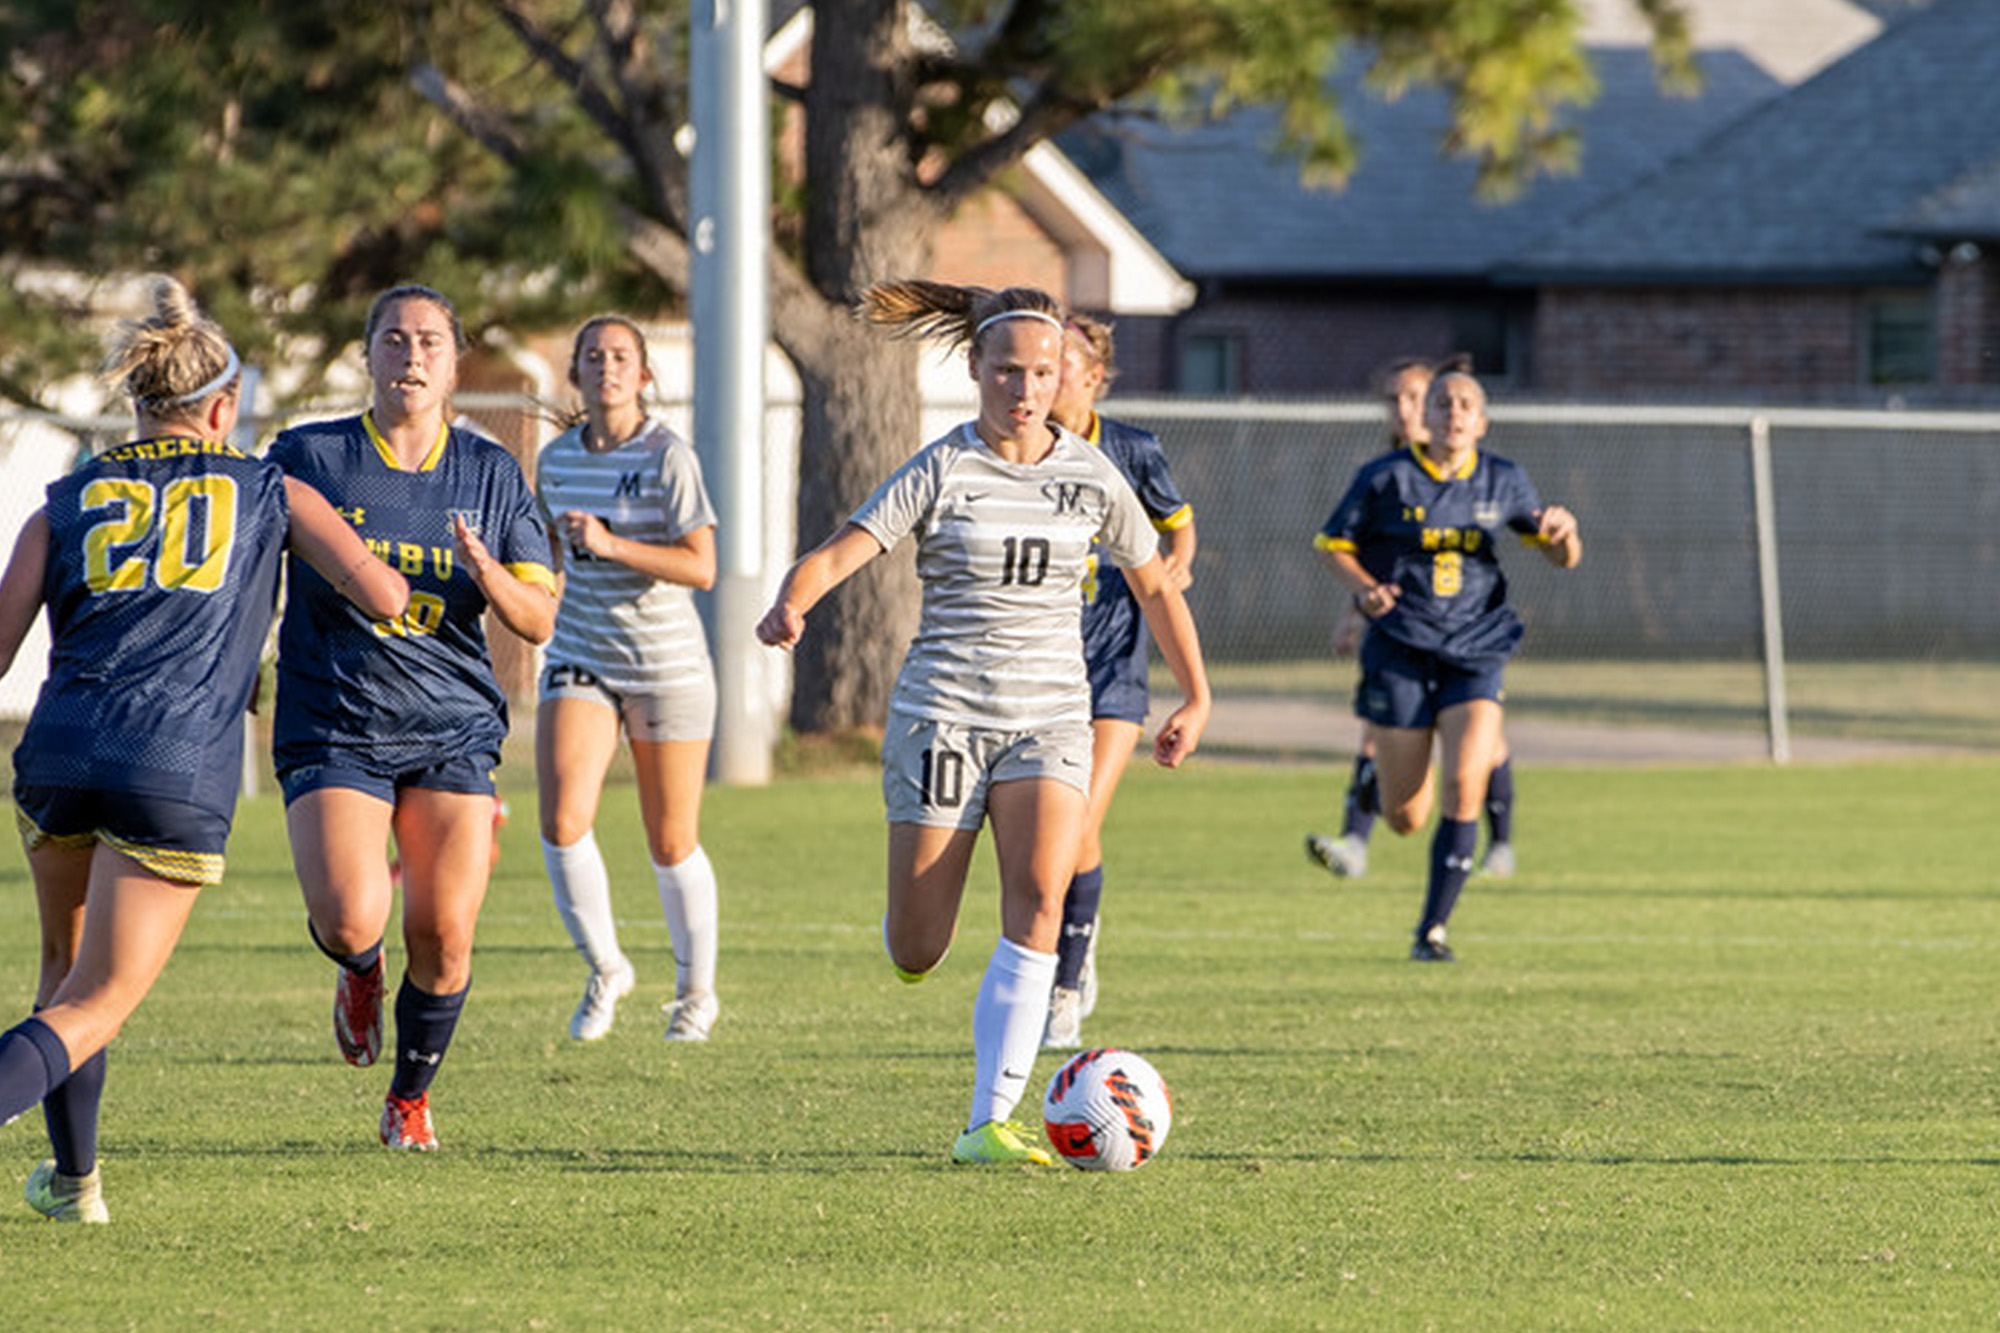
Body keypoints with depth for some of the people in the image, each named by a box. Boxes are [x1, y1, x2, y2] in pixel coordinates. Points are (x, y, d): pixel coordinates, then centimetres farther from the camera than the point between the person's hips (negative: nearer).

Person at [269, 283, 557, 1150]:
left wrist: (489, 575, -15)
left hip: (451, 734, 2)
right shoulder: (308, 458, 0)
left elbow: (539, 622, 6)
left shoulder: (491, 476, 6)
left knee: (444, 933, -7)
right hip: (332, 735, -2)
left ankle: (411, 1096, 19)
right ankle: (359, 974, 19)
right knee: (350, 920, -20)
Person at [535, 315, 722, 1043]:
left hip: (667, 667, -3)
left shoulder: (668, 458, -11)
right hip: (580, 659, 4)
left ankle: (696, 987, 28)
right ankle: (605, 969, 3)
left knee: (672, 845, 6)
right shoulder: (557, 458, 4)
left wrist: (611, 545, -27)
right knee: (563, 820, -17)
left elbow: (701, 567, -19)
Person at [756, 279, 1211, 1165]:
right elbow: (836, 554, -18)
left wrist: (1196, 699, 21)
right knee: (915, 956, -1)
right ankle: (909, 921, 40)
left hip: (1050, 717, 2)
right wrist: (790, 606, -39)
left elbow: (1155, 586, 18)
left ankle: (990, 1124, -23)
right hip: (943, 713, -2)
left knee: (1037, 899, -22)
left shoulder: (1090, 477, 3)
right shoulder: (941, 472, -6)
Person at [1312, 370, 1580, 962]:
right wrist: (1365, 589, -14)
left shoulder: (1503, 482, 6)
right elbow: (1333, 544, 6)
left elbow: (1565, 558, 13)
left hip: (1475, 652, 1)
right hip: (1401, 652, -1)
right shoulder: (1385, 479, -2)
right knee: (1405, 818, 0)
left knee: (1464, 788, -20)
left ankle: (1432, 930, -9)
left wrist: (1563, 530, -12)